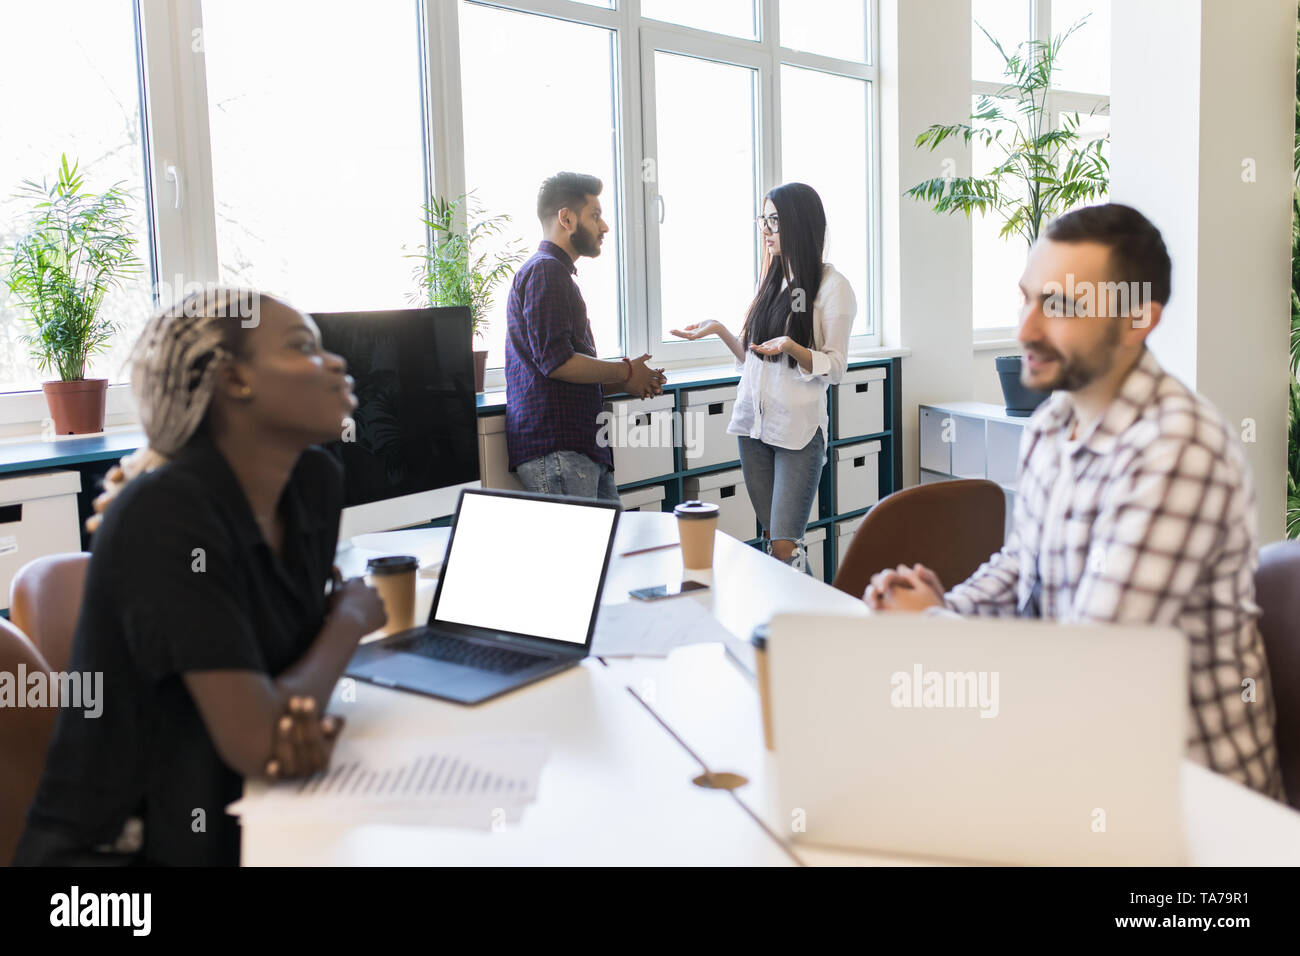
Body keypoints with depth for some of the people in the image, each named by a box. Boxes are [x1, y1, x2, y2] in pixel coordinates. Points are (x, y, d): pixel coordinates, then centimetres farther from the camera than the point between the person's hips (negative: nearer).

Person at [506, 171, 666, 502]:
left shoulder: (556, 272, 26)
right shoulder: (545, 271, -8)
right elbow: (555, 361, -19)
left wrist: (628, 380, 14)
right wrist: (624, 372, -6)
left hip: (586, 449, 10)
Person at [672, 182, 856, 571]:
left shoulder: (832, 286, -5)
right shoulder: (771, 282, 15)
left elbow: (834, 368, -7)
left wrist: (791, 347, -23)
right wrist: (720, 330, 3)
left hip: (798, 428, -7)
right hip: (753, 422, 7)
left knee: (784, 547, -10)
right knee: (772, 539, 8)